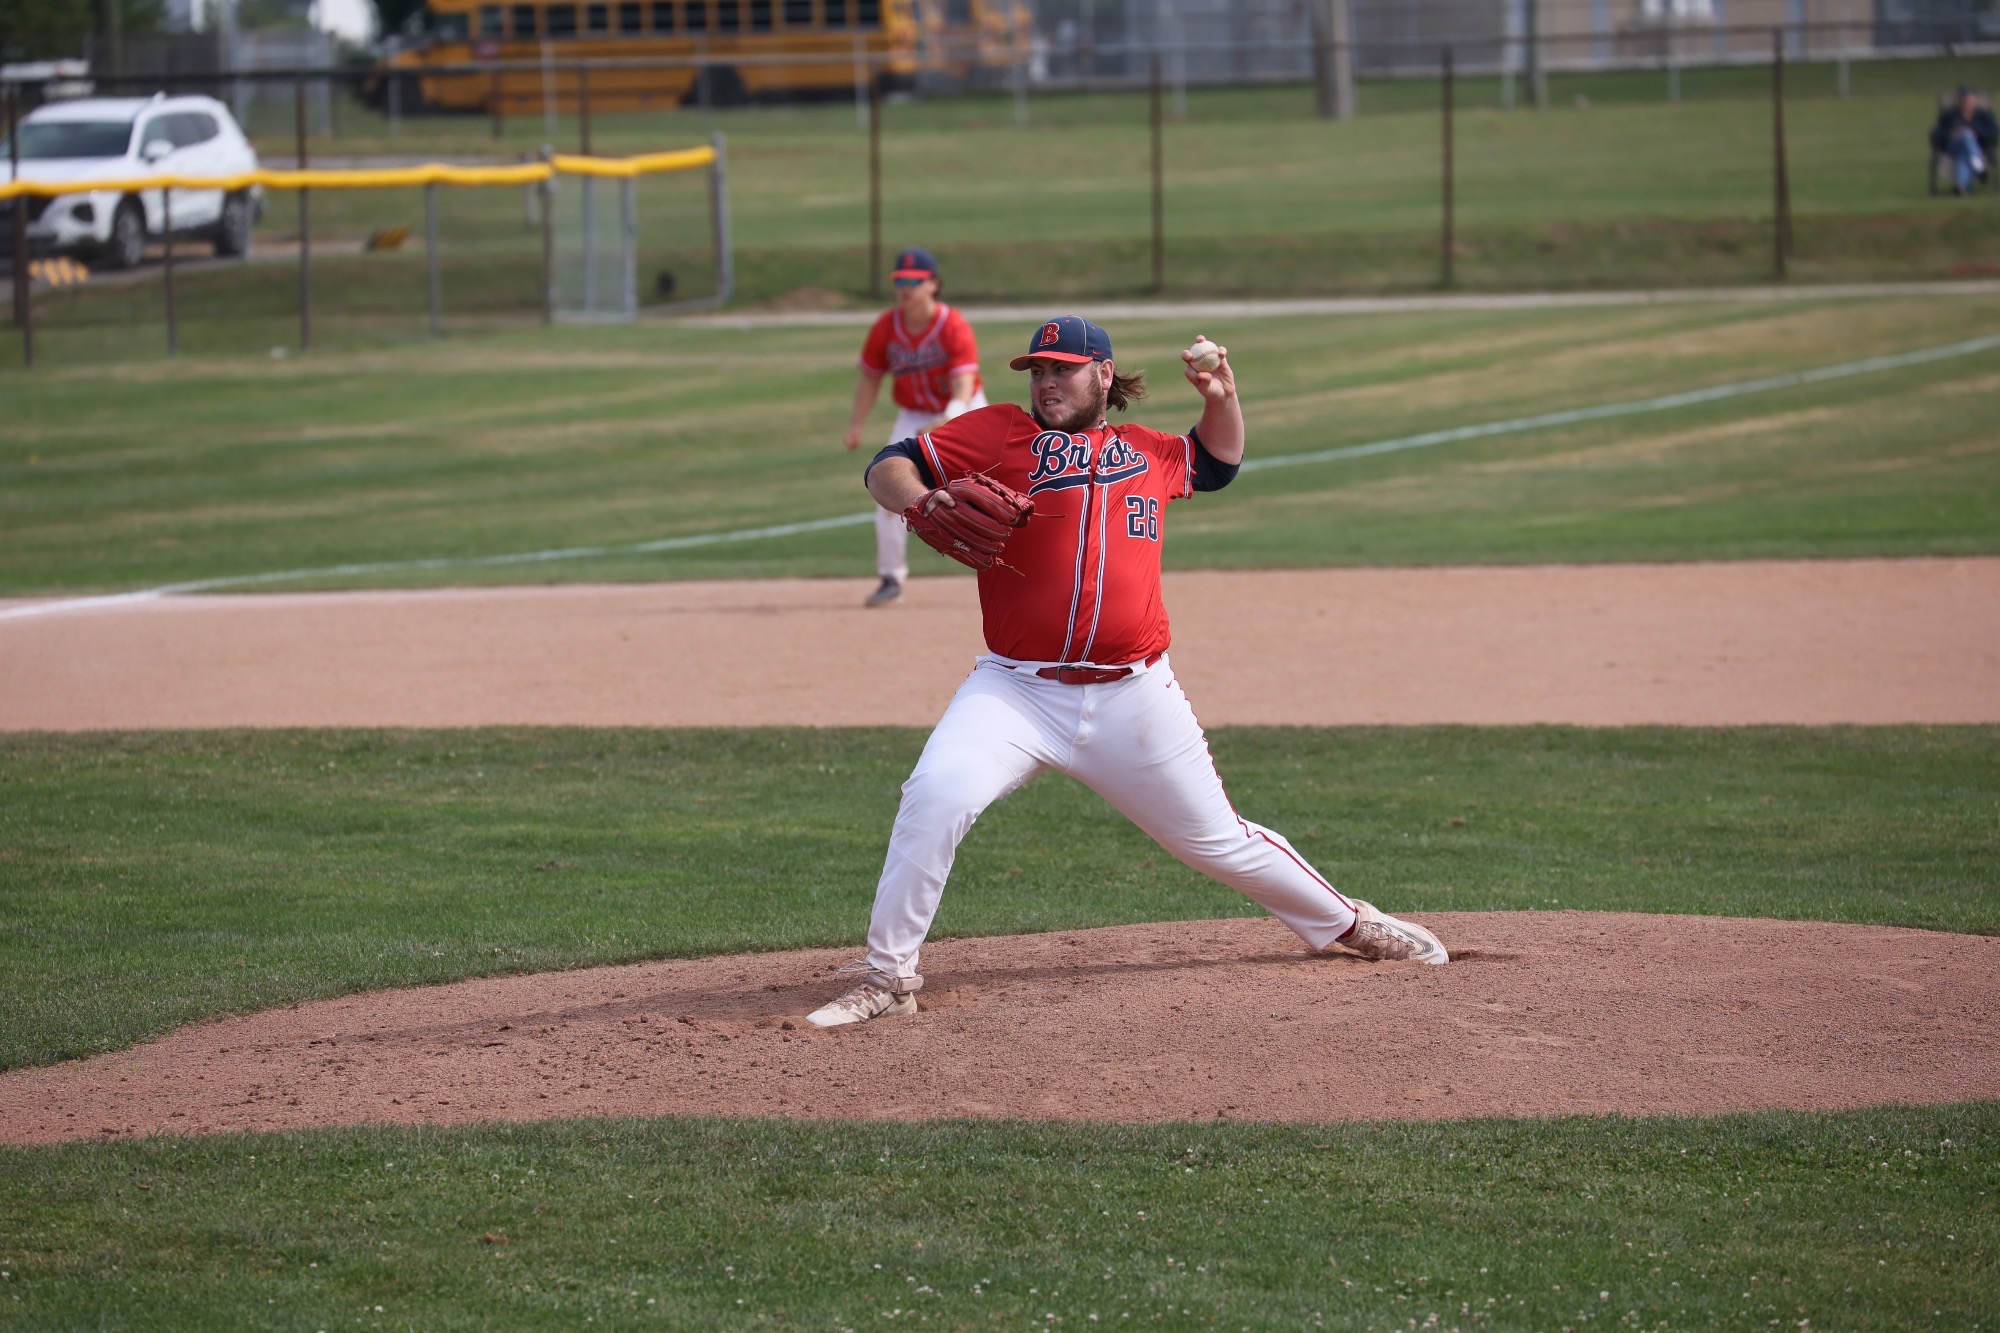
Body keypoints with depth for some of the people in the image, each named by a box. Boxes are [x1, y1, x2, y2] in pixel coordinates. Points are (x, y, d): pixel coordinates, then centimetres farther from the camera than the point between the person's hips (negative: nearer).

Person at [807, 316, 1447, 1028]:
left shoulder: (1148, 452, 14)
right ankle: (888, 976, -15)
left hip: (1134, 697, 2)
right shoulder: (998, 433, 4)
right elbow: (888, 466, 1)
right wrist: (915, 498, -21)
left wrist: (1222, 396, 16)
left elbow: (1217, 462, 35)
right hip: (1017, 691, -2)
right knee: (934, 797, -26)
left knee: (1215, 837, 12)